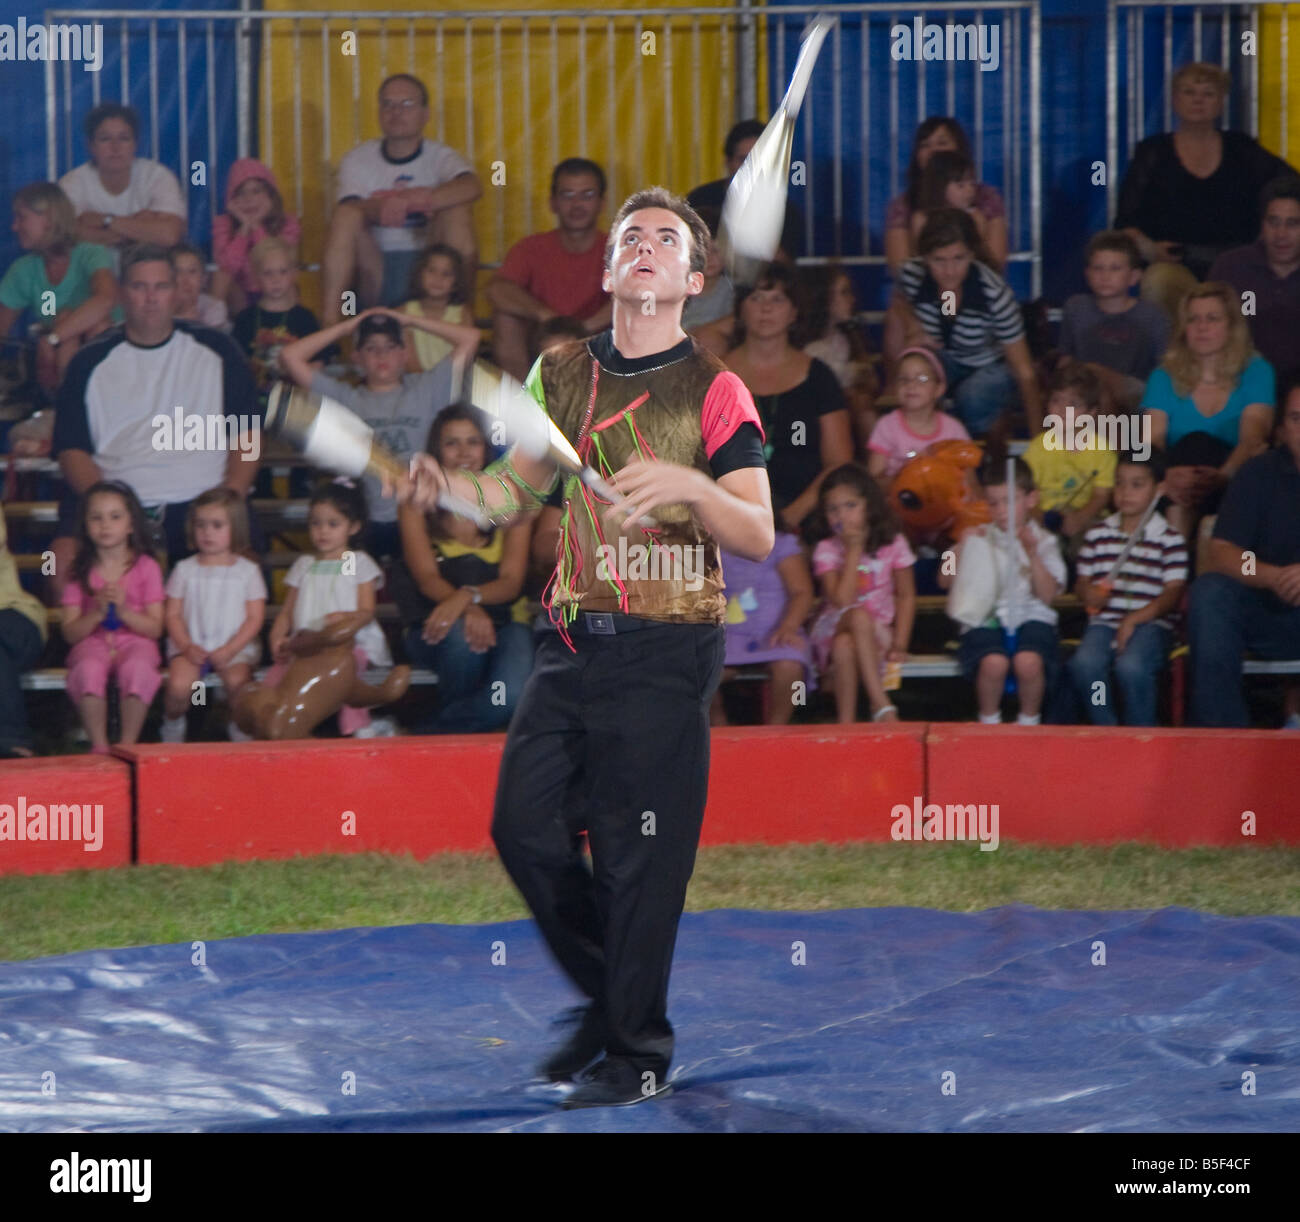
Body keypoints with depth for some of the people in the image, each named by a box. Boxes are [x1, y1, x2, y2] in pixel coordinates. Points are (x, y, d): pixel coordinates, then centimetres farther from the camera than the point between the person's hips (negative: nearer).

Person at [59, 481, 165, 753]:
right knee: (88, 669, -35)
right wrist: (97, 613, -16)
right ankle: (99, 746, -26)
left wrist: (124, 611, -17)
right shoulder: (79, 572, 5)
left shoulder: (146, 567, 3)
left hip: (134, 640, -1)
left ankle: (128, 745, -24)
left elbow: (155, 628, -1)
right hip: (92, 642, 1)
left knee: (138, 668, -36)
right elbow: (70, 633, 1)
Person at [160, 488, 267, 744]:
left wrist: (229, 650, -11)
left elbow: (255, 618, 1)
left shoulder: (247, 571, 6)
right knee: (179, 685, -28)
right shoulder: (185, 570, 10)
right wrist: (187, 647, -9)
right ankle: (172, 727, 3)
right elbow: (172, 614, 7)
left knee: (236, 680, -32)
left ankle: (242, 729, -3)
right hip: (190, 645, 1)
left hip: (236, 647, -1)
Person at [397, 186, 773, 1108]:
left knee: (640, 854, -5)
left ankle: (640, 1052, 6)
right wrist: (443, 484, 0)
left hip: (665, 651, -5)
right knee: (525, 825, 4)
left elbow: (758, 537, -9)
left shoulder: (715, 393, -3)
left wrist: (692, 485, -27)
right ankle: (606, 995, 26)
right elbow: (517, 488, 20)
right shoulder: (563, 373, 12)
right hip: (573, 641, 5)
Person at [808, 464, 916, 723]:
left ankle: (847, 719, -30)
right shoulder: (826, 549, -6)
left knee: (845, 646, -34)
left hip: (878, 633, 1)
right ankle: (882, 706, -41)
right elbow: (841, 600, -19)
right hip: (833, 629, -1)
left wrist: (899, 644, -8)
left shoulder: (892, 544, 0)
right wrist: (854, 551, -17)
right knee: (859, 617, -36)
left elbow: (906, 596, 4)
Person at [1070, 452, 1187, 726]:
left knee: (1131, 666, -34)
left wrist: (1135, 618, -15)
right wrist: (1088, 594, -6)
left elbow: (1173, 593, -3)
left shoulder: (1170, 539, 3)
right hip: (1105, 620, 3)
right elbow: (1082, 581, 20)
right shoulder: (1098, 534, 16)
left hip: (1151, 622, -3)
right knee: (1084, 663, -28)